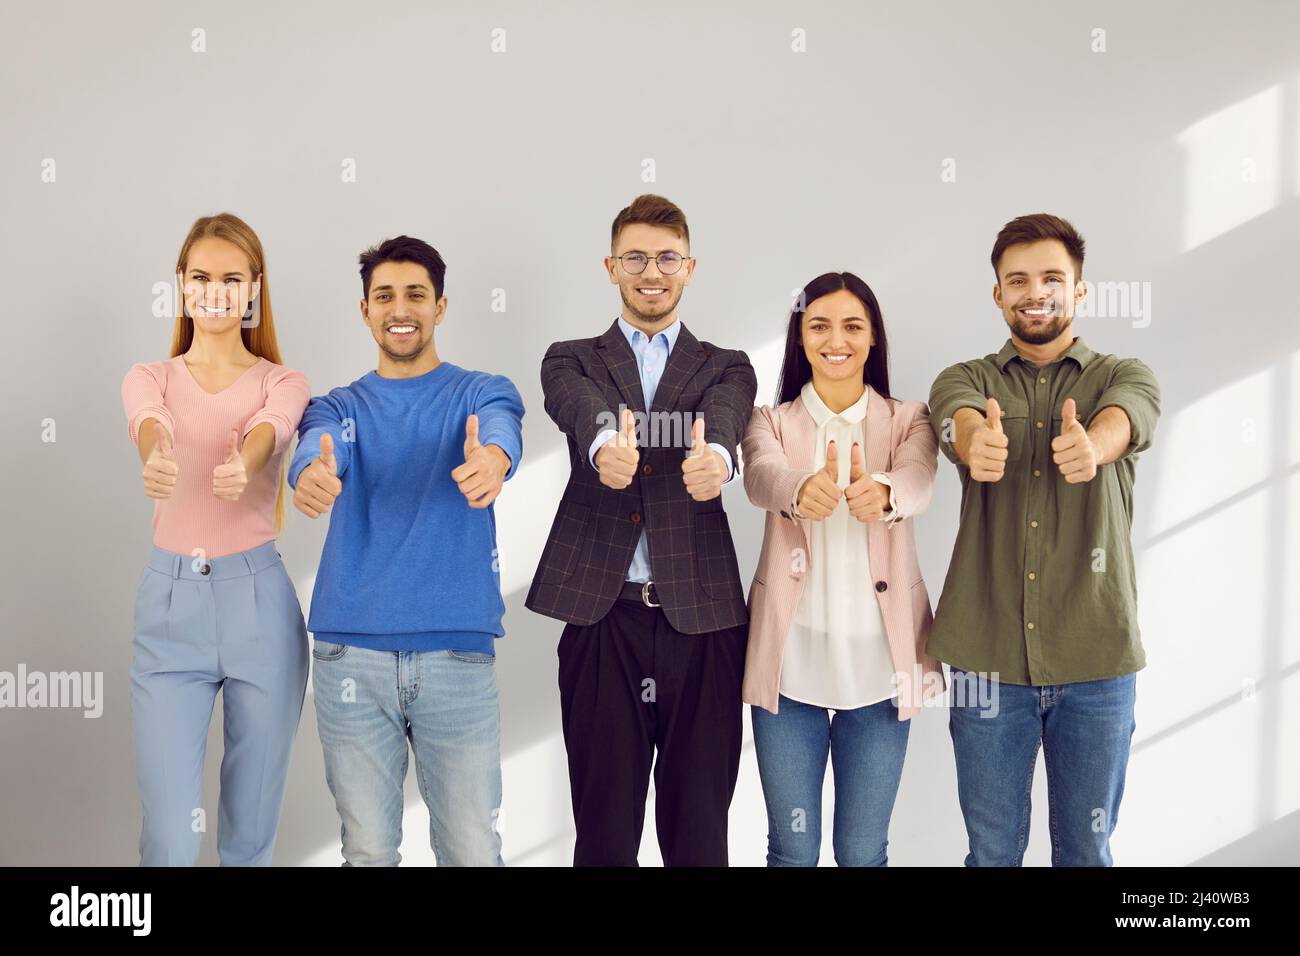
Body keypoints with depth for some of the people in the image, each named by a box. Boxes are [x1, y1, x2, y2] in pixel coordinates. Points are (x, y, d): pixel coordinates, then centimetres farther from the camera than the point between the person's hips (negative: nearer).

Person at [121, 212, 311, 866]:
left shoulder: (282, 383, 6)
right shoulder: (148, 380, 7)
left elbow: (267, 430, -18)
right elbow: (149, 425, -17)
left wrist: (242, 467, -43)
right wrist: (157, 460, -42)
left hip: (260, 601, 0)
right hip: (169, 599, 0)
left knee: (252, 836, 10)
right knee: (169, 841, -4)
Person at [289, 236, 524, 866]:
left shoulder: (483, 394, 7)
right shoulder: (339, 407, 11)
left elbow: (503, 430, -17)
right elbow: (317, 450, -13)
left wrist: (491, 459, -42)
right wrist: (311, 476, -38)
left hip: (458, 652, -1)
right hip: (350, 654, 1)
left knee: (473, 852, 1)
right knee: (368, 850, 9)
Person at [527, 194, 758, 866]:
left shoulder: (726, 368, 13)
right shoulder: (571, 361, 12)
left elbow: (725, 417, -11)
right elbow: (582, 407, -12)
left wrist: (715, 458, -36)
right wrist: (606, 447, -37)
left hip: (701, 617, 0)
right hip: (602, 616, 0)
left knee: (699, 832, 6)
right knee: (603, 829, 8)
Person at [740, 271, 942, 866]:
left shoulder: (908, 420, 5)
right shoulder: (771, 421, 5)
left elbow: (918, 482, -18)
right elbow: (761, 476, -19)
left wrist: (882, 494, -43)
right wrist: (801, 490, -43)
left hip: (878, 660, 0)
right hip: (790, 658, 0)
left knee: (863, 852, 9)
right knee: (792, 850, 8)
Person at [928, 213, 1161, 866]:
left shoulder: (1123, 376, 6)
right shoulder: (967, 380, 7)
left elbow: (1123, 421, -18)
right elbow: (957, 418, -18)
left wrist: (1091, 445, -43)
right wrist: (976, 442, -43)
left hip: (1096, 659, 0)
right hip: (987, 656, 0)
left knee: (1086, 851, 12)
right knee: (992, 850, 11)